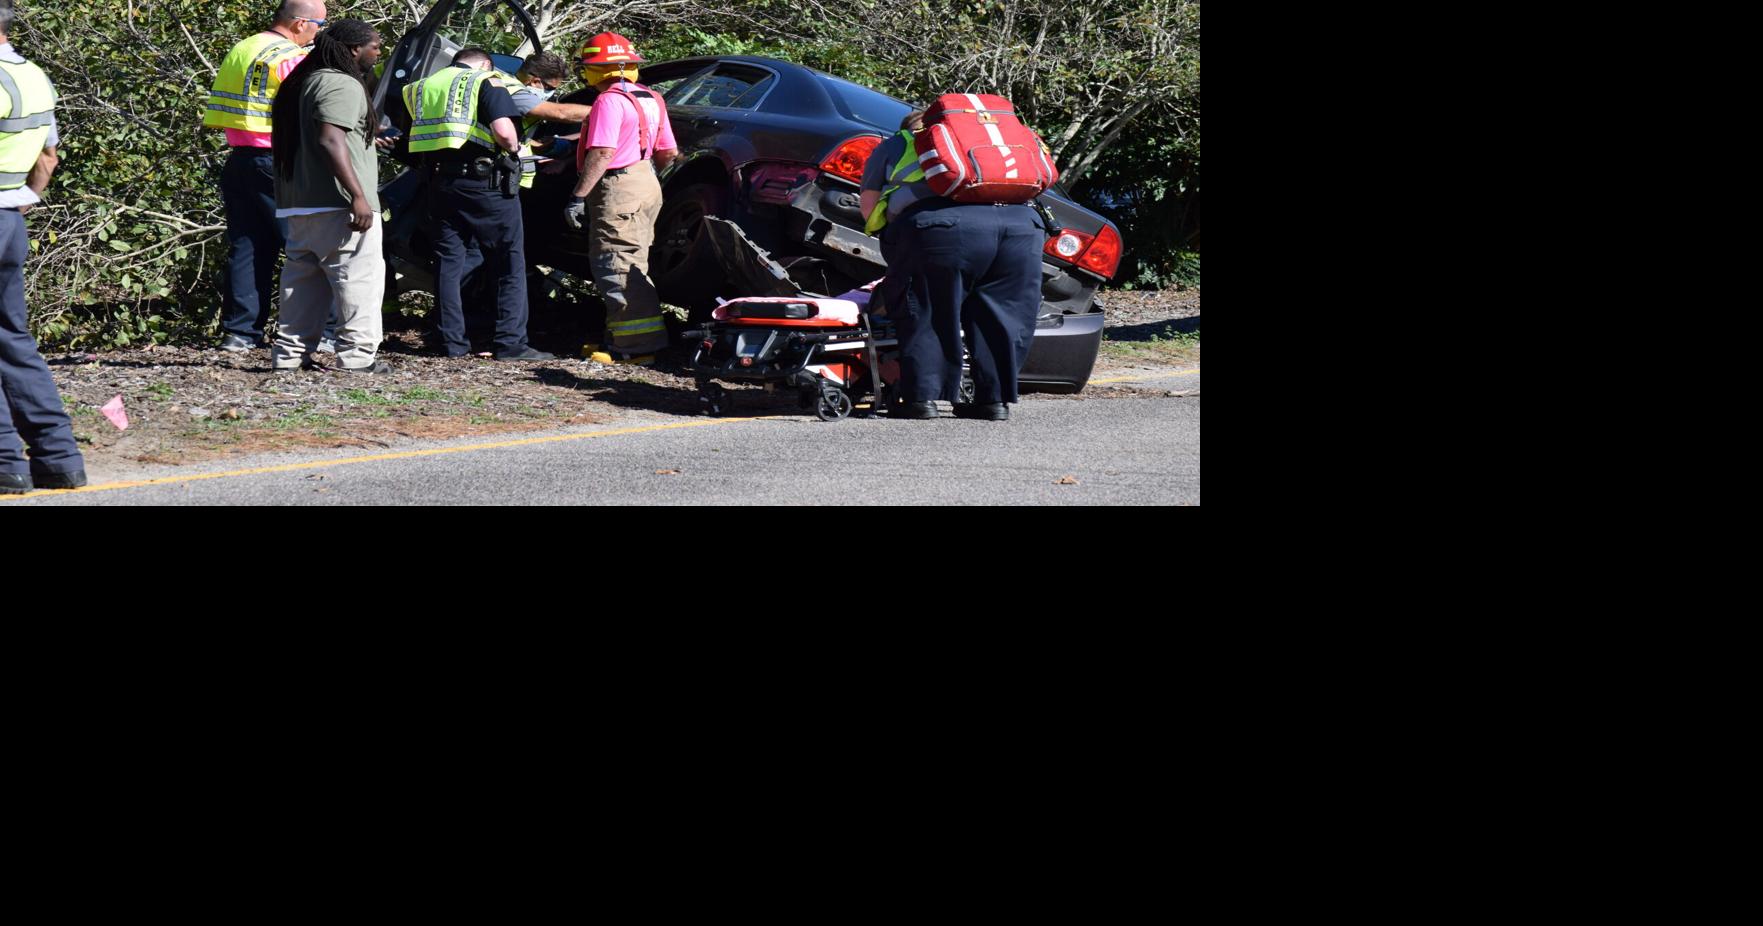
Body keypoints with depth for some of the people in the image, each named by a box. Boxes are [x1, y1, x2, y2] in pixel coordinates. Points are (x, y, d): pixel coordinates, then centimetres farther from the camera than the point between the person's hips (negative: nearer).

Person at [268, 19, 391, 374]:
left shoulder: (304, 82, 19)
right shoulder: (342, 85, -13)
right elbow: (330, 140, -24)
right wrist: (358, 196, -28)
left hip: (300, 204, 10)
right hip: (335, 203, -10)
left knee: (304, 278, 12)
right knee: (359, 275, -6)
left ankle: (289, 353, 10)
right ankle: (358, 354, -8)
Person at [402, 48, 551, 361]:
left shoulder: (425, 86, 16)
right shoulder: (486, 83, -3)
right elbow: (503, 131, -16)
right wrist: (513, 148, 3)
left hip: (440, 182, 5)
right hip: (484, 182, -5)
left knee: (449, 263, 12)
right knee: (510, 265, 2)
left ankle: (453, 343, 10)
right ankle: (511, 343, -3)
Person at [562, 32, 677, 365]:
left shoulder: (609, 101, -15)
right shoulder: (651, 99, 13)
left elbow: (602, 153, -24)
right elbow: (668, 152, 17)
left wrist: (578, 197, -24)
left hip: (618, 189, -10)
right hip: (647, 186, 10)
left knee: (615, 269, -8)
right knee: (630, 268, 16)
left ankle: (637, 345, -12)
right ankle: (624, 338, 23)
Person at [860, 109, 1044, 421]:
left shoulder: (896, 144, 30)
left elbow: (868, 206, 27)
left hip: (943, 227, -4)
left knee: (924, 313, 7)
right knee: (999, 318, 14)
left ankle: (923, 397, 0)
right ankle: (995, 398, 11)